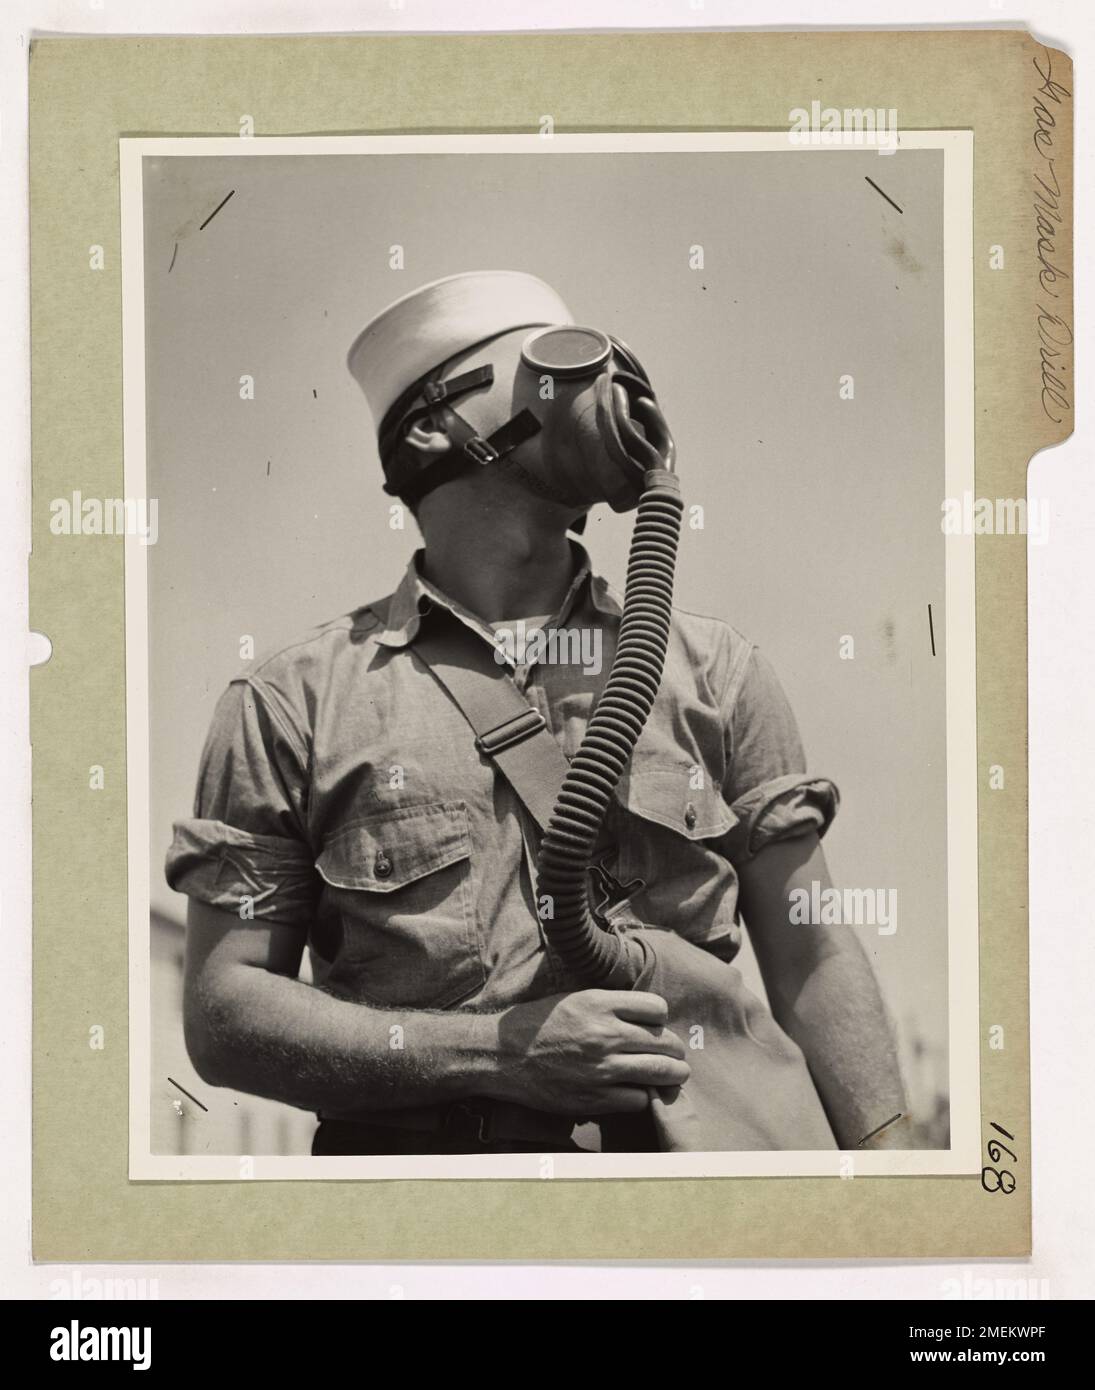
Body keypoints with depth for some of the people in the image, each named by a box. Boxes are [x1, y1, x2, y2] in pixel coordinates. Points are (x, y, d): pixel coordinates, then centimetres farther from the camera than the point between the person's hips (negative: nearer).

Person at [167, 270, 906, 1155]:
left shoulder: (716, 669, 14)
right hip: (408, 1146, -1)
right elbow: (222, 1013, 3)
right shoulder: (293, 700, 6)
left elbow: (814, 959, 10)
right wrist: (499, 1051, -9)